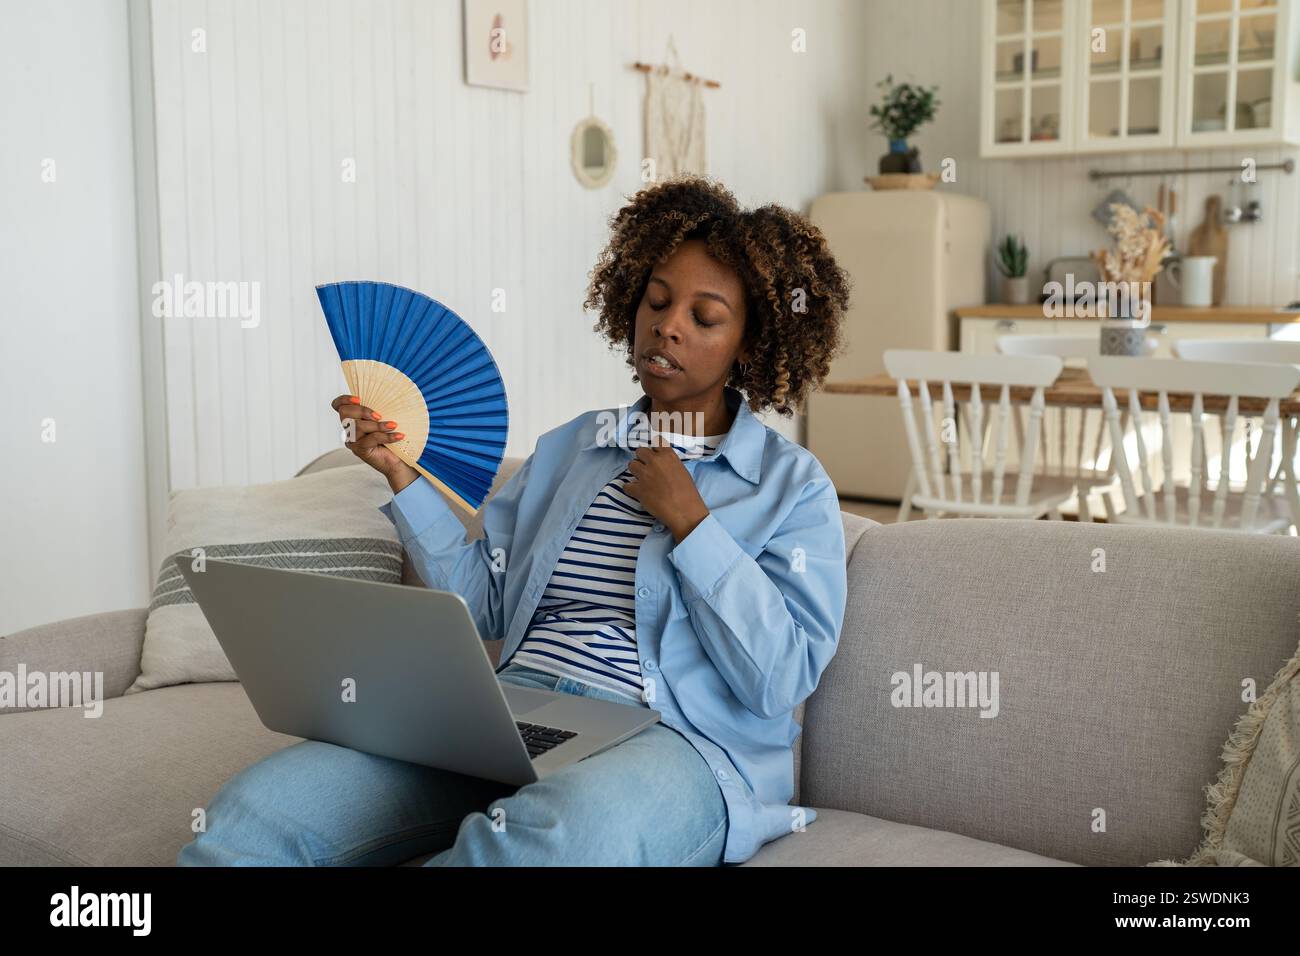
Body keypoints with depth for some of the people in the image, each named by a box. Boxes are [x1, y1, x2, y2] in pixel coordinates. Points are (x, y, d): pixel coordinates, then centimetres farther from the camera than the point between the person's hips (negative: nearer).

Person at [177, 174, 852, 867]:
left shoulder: (794, 485, 7)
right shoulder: (566, 448, 21)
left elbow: (783, 681, -5)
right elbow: (484, 603, 13)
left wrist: (690, 521, -8)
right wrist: (402, 475, 5)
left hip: (671, 739, -3)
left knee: (556, 833, -41)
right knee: (253, 810, -21)